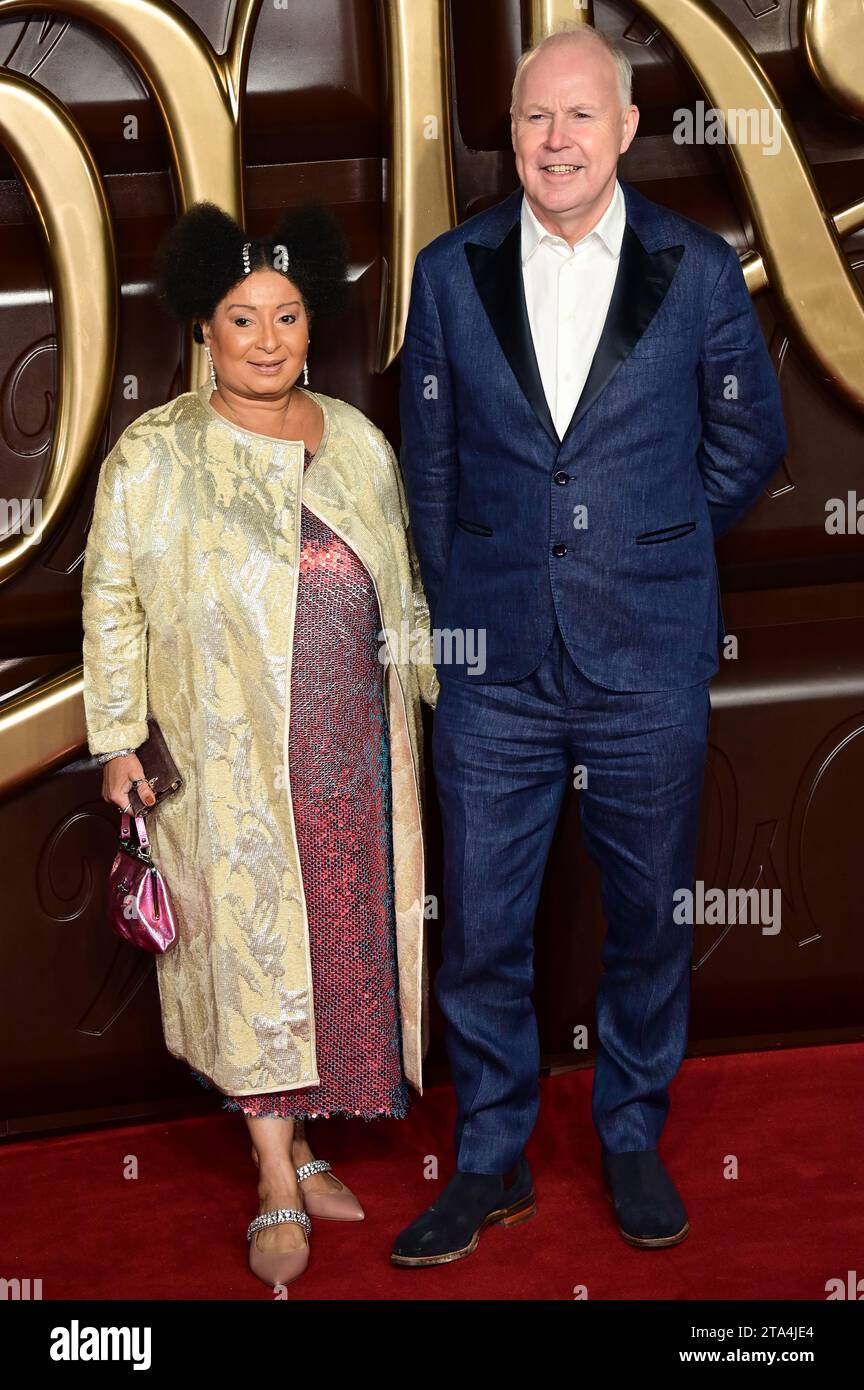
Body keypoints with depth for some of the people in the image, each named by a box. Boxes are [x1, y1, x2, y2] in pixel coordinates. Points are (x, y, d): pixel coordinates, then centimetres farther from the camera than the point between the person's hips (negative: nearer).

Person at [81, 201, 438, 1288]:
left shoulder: (358, 442, 7)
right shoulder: (152, 456, -4)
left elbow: (404, 586, 14)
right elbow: (111, 604, -2)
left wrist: (441, 694, 14)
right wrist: (120, 740, -5)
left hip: (354, 758, 4)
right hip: (231, 760, -4)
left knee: (338, 943, 9)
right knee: (255, 951, 1)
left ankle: (292, 1139, 26)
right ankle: (278, 1185, 11)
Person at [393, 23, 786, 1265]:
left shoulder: (698, 269, 1)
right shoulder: (451, 273, 4)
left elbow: (747, 444, 10)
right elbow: (429, 464, 10)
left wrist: (651, 553, 9)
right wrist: (460, 603, 9)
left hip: (650, 662, 0)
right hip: (496, 662, 1)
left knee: (650, 918, 11)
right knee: (480, 926, 6)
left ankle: (634, 1142, 30)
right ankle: (489, 1162, 22)